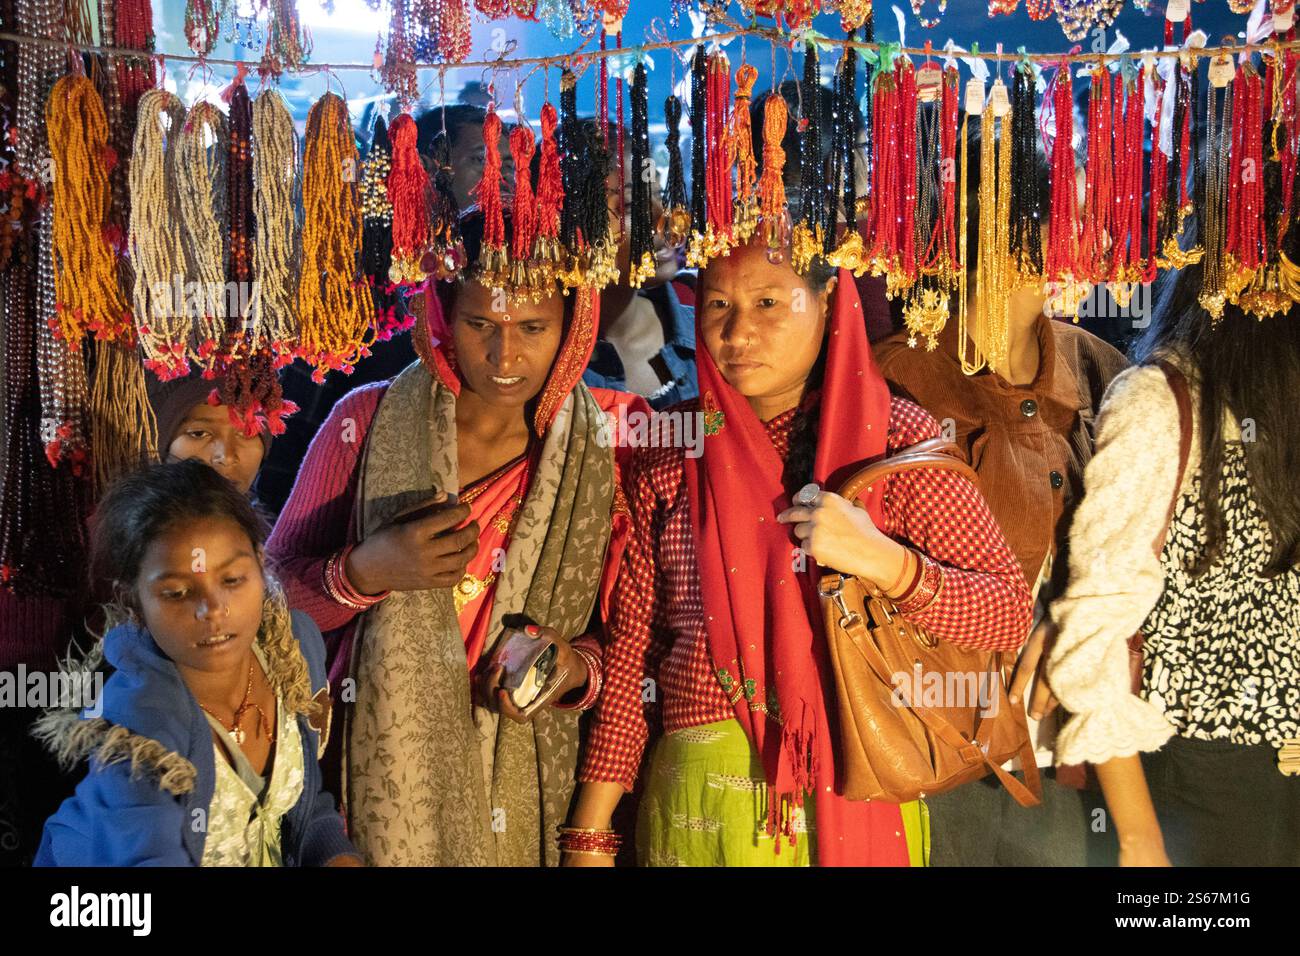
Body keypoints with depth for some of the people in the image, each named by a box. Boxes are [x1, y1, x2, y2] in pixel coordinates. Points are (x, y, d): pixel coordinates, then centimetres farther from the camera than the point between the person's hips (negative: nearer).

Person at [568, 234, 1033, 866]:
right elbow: (631, 645, 3)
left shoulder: (894, 436, -4)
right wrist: (590, 835, 2)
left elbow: (1009, 614, -6)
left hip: (856, 793, -1)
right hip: (701, 803, 2)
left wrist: (883, 560, -22)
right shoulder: (670, 450, 1)